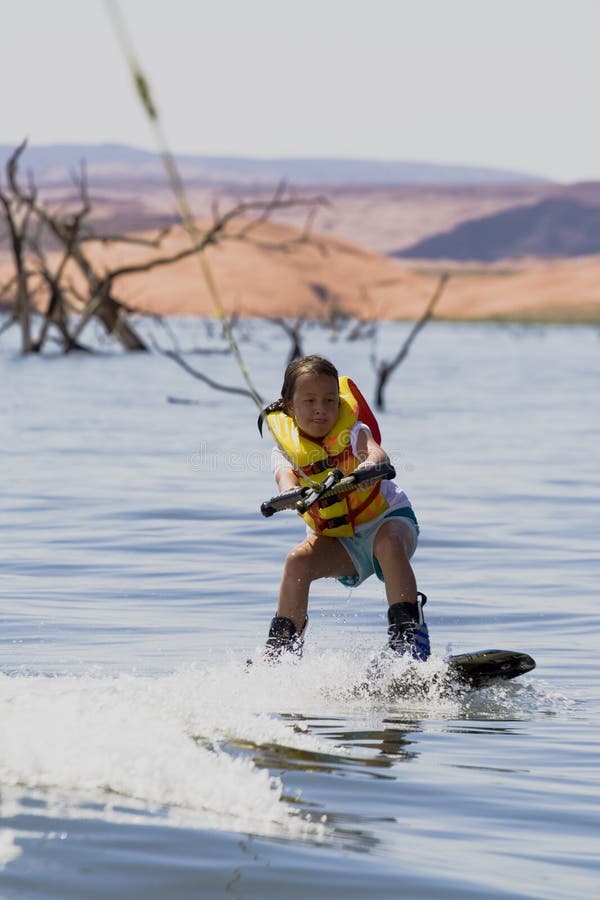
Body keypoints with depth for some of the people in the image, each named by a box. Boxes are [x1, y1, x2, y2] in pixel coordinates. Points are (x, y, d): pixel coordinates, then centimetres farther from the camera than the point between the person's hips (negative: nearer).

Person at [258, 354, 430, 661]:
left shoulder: (351, 431, -17)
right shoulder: (285, 449, -11)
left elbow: (378, 455, -39)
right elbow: (286, 480, -33)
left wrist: (366, 470, -65)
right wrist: (293, 494, -59)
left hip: (388, 518, -3)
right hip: (336, 539, 3)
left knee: (390, 544, -35)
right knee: (298, 561, -23)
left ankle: (407, 636, -33)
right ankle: (281, 648, -11)